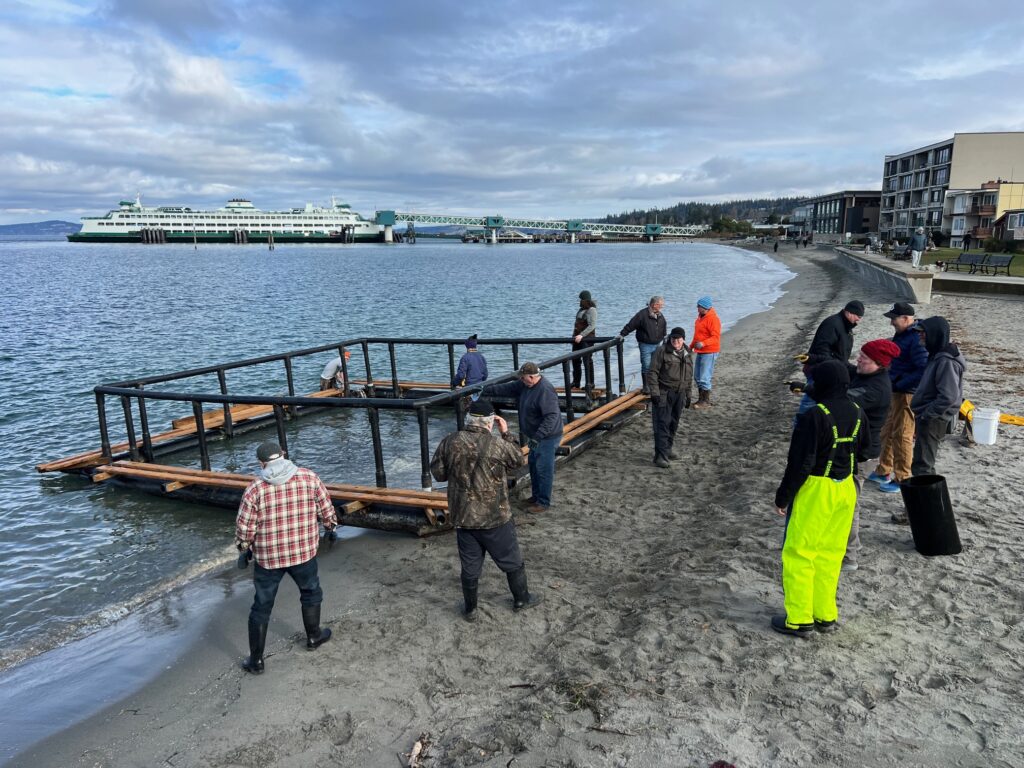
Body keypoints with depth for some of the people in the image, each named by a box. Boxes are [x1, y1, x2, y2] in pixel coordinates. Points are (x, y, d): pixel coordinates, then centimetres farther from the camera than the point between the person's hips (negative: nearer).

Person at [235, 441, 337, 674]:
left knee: (261, 607, 15)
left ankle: (256, 660, 24)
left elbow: (244, 528, -10)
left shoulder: (255, 488, -13)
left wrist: (243, 548, 10)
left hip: (267, 557, -1)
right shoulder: (309, 478, -9)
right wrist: (331, 527, 18)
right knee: (311, 593, 26)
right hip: (303, 552, 1)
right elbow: (327, 512, -2)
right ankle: (313, 637, 43)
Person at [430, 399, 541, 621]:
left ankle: (470, 609, 30)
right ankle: (521, 599, 35)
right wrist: (506, 434, 7)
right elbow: (519, 461, 3)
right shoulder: (498, 444, -15)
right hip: (496, 518, -2)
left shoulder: (450, 442, -8)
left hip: (463, 518, 3)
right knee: (512, 562, 19)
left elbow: (438, 473, 1)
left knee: (470, 566, 17)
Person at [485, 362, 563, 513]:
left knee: (543, 470, -2)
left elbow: (552, 416, -32)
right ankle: (536, 496, 35)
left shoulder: (545, 390, -28)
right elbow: (508, 388, 12)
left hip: (547, 438, -10)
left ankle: (543, 503, 10)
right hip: (536, 436, 10)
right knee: (534, 466, 20)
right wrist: (487, 390, 9)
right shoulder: (525, 385, 2)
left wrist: (537, 437, -35)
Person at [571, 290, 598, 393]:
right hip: (577, 337, 9)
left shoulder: (591, 310, -14)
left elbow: (592, 325, -24)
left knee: (587, 360, -9)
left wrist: (582, 335, -31)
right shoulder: (582, 308, 13)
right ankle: (576, 383, 21)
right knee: (575, 359, 12)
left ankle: (590, 384, -6)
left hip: (587, 338, -9)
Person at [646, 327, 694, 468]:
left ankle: (667, 449, 26)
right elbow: (652, 373, -11)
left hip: (679, 394, 6)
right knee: (662, 423, -10)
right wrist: (654, 393, -16)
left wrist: (689, 395, 17)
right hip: (664, 394, -6)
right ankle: (660, 455, -10)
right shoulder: (661, 351, -9)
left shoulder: (687, 354, 11)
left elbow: (689, 377, 20)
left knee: (674, 423, 12)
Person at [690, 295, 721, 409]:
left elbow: (716, 337, -22)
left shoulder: (713, 319, -17)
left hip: (709, 352, -10)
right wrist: (691, 346, 24)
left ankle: (706, 401, 2)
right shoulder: (701, 317, 11)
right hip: (700, 351, 10)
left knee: (704, 378, -8)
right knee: (697, 376, 14)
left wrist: (703, 344, -35)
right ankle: (701, 399, 25)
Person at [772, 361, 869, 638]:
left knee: (799, 553, 3)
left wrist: (783, 496, -10)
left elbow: (800, 463, -19)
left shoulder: (814, 417, -21)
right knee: (831, 553, 16)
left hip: (816, 490, -8)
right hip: (845, 490, 8)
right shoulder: (858, 414, 4)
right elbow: (863, 452, 15)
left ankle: (799, 619, 9)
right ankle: (826, 615, 25)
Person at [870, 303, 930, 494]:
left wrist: (899, 384, -22)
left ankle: (901, 479, 9)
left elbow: (923, 370, -27)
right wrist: (890, 381, 11)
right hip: (895, 392, 10)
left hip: (907, 394, -10)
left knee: (902, 436, -1)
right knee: (888, 433, 18)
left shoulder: (916, 339, -21)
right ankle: (883, 471, 31)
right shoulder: (901, 335, 10)